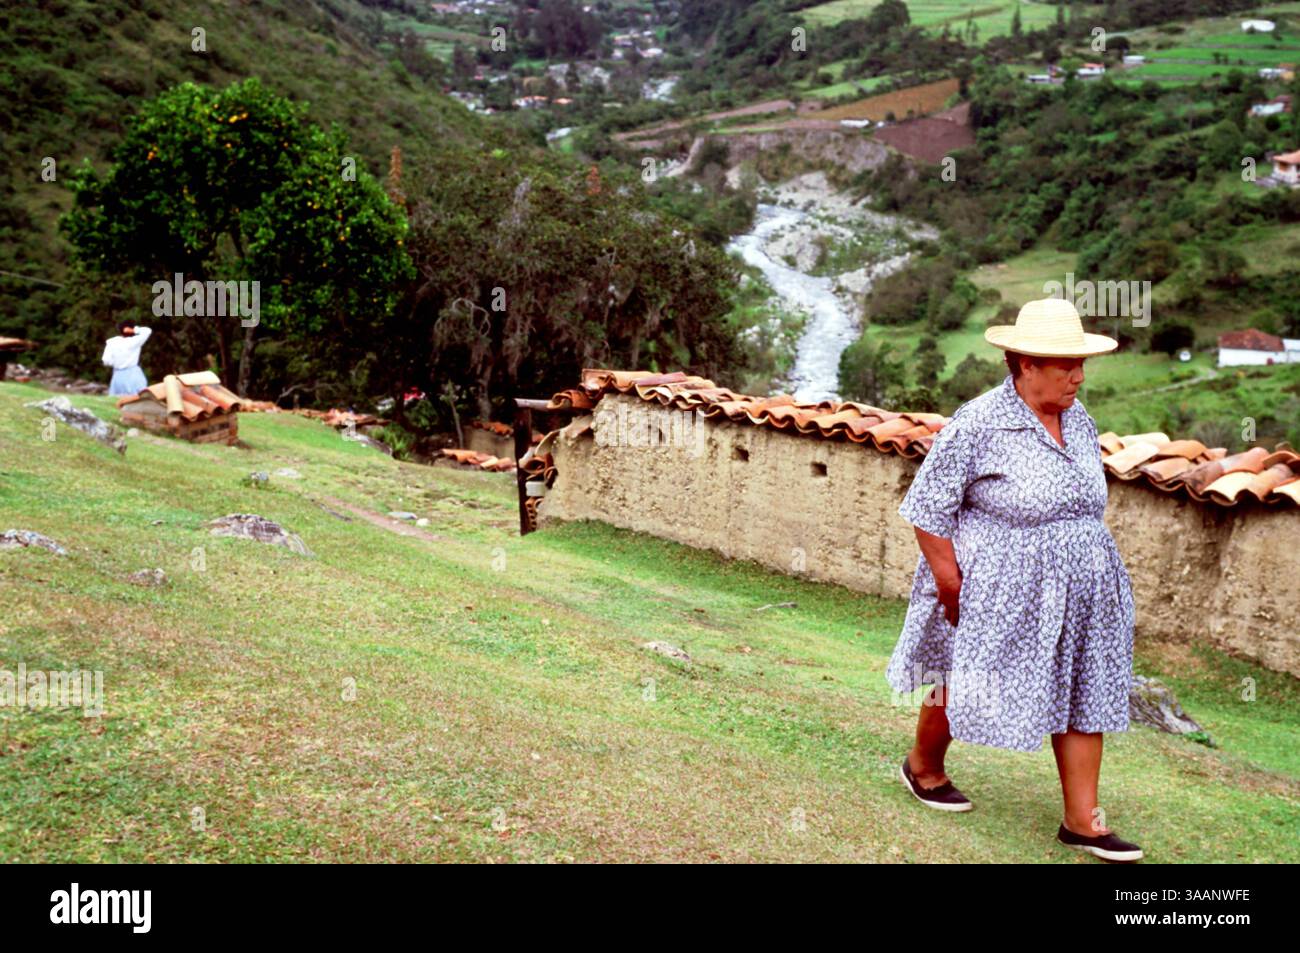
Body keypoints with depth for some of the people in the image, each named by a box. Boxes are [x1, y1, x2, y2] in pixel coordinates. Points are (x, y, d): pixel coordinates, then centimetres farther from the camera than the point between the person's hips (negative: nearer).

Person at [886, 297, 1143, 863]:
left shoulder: (1078, 421, 5)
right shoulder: (978, 425, -18)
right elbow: (927, 508, -15)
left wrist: (1085, 563, 17)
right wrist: (949, 580, -15)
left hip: (1077, 593, 7)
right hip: (997, 592, -7)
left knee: (1086, 694, 7)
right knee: (965, 685, 9)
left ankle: (1082, 821, 17)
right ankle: (923, 766, 37)